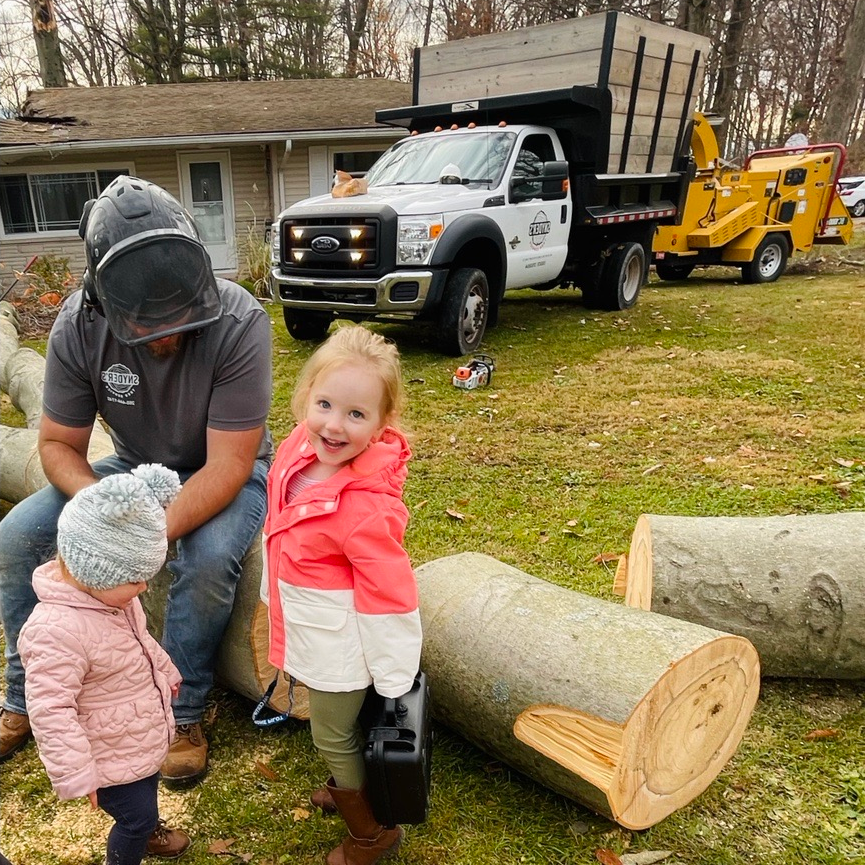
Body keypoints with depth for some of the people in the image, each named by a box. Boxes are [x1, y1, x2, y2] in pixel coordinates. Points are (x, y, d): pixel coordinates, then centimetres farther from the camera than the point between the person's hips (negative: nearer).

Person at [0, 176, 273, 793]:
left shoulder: (239, 323, -31)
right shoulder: (78, 326, -19)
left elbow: (227, 464, -29)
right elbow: (59, 444, -8)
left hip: (226, 472, -4)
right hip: (135, 467, 4)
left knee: (207, 560, -33)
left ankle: (184, 714, -6)